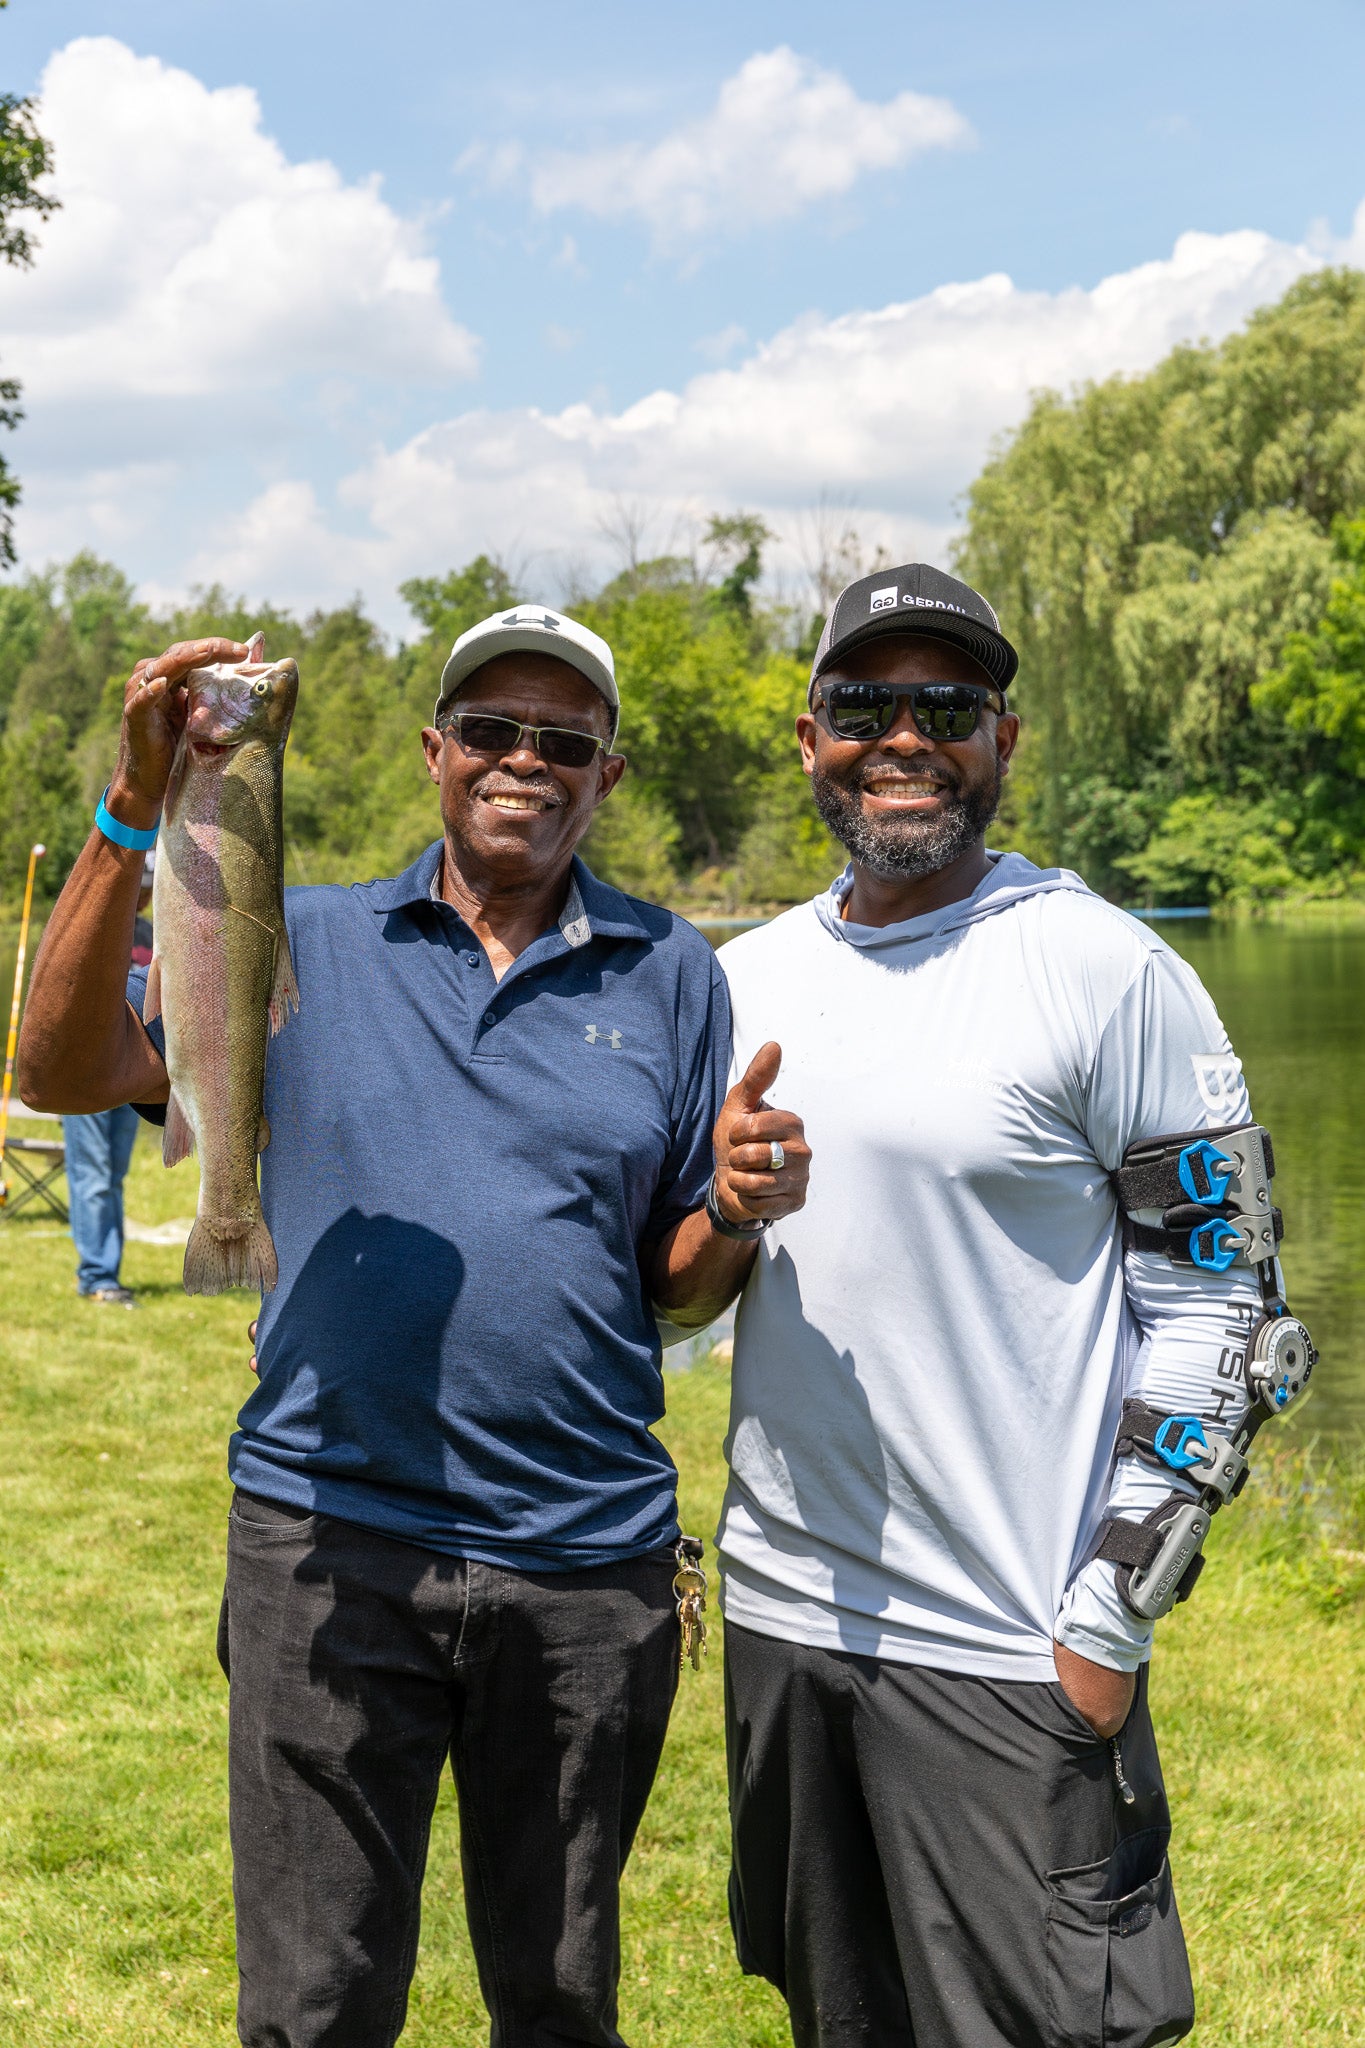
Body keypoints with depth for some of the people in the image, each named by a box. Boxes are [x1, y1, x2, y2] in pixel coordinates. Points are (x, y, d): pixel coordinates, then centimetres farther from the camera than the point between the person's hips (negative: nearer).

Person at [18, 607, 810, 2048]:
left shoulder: (669, 974, 7)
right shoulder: (305, 944, 4)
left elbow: (677, 1290, 9)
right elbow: (65, 1071, -9)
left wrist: (738, 1209, -14)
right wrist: (135, 813, -19)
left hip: (585, 1559, 2)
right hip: (329, 1545, -1)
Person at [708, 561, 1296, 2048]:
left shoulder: (1106, 970, -10)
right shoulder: (745, 978, 7)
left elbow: (1212, 1302, -9)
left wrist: (1118, 1607, -13)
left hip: (1012, 1648, -6)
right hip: (781, 1613, 6)